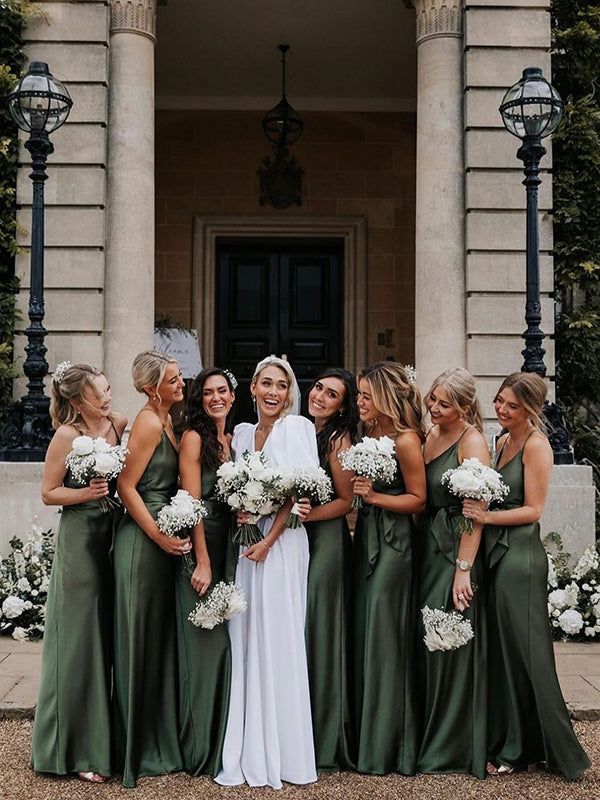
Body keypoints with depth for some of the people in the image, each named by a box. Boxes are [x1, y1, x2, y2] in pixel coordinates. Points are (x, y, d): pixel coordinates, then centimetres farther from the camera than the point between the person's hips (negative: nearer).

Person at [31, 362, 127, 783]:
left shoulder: (120, 423, 3)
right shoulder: (67, 436, -11)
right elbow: (49, 493, -7)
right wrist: (87, 493, -20)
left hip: (114, 538, 5)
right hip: (80, 539, -5)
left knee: (107, 638, 12)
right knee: (80, 641, 1)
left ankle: (100, 740, 25)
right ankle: (77, 749, 14)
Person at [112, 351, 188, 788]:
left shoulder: (167, 421, 13)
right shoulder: (148, 422, -14)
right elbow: (127, 485, -17)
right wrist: (159, 535, -17)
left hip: (164, 537, 9)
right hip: (143, 539, -9)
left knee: (160, 637, 14)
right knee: (140, 639, 0)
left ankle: (160, 744, 25)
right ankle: (136, 750, 11)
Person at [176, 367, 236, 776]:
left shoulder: (232, 440, 14)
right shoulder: (194, 438, -7)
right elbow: (192, 502, -13)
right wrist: (203, 562, -17)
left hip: (226, 546, 7)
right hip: (198, 547, -7)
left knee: (224, 640, 10)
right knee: (206, 642, -4)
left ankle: (221, 743, 21)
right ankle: (201, 750, 7)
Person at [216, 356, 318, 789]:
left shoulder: (297, 427, -4)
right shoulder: (242, 433, 14)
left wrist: (268, 540, -14)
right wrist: (239, 511, -5)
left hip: (281, 542, -6)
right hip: (246, 541, 6)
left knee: (278, 641, -3)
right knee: (245, 642, 7)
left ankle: (282, 753, 7)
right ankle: (250, 750, 16)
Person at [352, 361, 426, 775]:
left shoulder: (406, 440, -13)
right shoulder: (370, 433, 10)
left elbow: (418, 499, -10)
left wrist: (375, 496, -18)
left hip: (393, 543, -8)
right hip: (367, 538, 8)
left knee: (384, 637, -3)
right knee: (362, 635, 11)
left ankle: (386, 747, 9)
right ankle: (365, 737, 22)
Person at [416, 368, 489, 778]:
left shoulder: (471, 441, -12)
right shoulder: (430, 435, 12)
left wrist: (464, 569, -22)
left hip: (456, 548, -7)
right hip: (427, 545, 7)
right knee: (424, 637, 10)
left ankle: (454, 747, 13)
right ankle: (429, 737, 23)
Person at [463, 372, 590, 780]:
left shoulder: (536, 445, -10)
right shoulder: (503, 442, 14)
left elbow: (533, 509, -13)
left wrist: (486, 516, -18)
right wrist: (477, 511, 3)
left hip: (520, 555, -8)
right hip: (497, 552, 8)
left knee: (523, 652, -1)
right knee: (499, 651, 12)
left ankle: (528, 749, 11)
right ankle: (507, 744, 22)